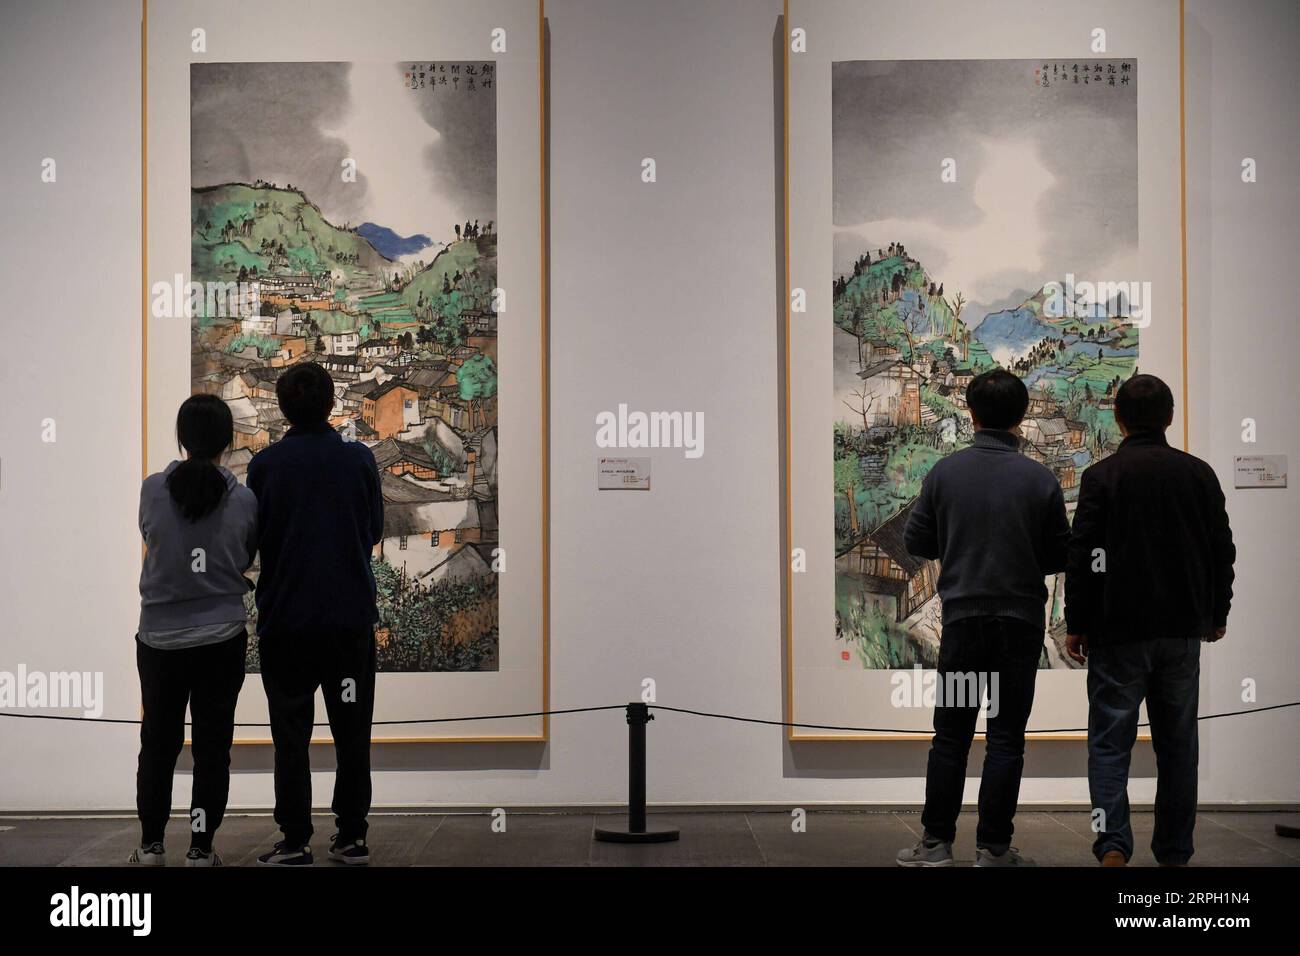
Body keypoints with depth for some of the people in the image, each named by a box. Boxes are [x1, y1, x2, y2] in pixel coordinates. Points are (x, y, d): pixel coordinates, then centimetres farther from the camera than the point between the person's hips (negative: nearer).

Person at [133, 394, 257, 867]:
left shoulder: (153, 490, -10)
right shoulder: (243, 499, -10)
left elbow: (150, 539, 6)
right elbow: (247, 560, 2)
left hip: (159, 638, 1)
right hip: (222, 639, -1)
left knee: (158, 740, 15)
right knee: (212, 744, 9)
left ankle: (150, 844, 20)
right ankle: (201, 848, 11)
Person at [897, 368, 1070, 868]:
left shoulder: (945, 472, -4)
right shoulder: (1039, 479, -7)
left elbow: (916, 540, 1)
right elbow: (1061, 555, -2)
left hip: (962, 617, 1)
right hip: (1021, 621, -1)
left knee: (951, 733, 10)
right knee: (1006, 737, 5)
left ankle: (936, 842, 12)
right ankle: (994, 848, 7)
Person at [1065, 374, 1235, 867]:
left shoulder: (1102, 476, -7)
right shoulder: (1199, 474, 4)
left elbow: (1083, 558, -8)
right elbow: (1222, 552, 9)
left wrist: (1076, 624, 0)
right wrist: (1217, 614, 20)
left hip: (1119, 632, -3)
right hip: (1183, 631, 3)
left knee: (1110, 740, 2)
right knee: (1177, 743, 12)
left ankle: (1113, 841, -15)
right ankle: (1174, 852, 14)